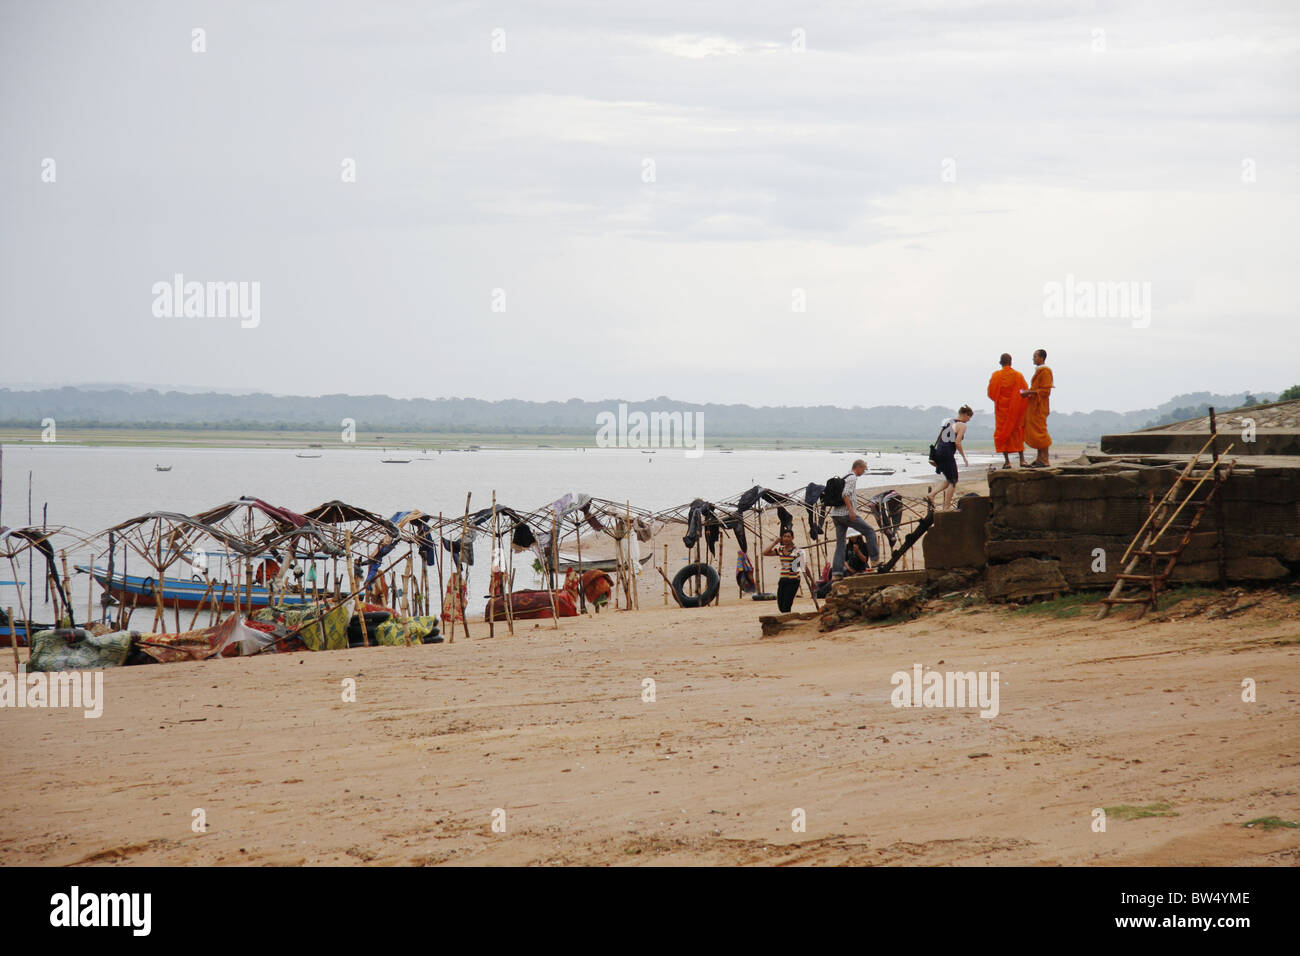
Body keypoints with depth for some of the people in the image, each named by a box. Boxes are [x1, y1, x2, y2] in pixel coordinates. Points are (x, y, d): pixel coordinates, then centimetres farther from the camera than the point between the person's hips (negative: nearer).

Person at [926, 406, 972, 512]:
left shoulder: (948, 422, 18)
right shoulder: (962, 425, -5)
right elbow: (957, 442, -14)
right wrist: (964, 458, -6)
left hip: (938, 451, 8)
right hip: (947, 454, -8)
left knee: (949, 480, 20)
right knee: (953, 481, 4)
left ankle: (931, 495, 7)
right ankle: (947, 507, 3)